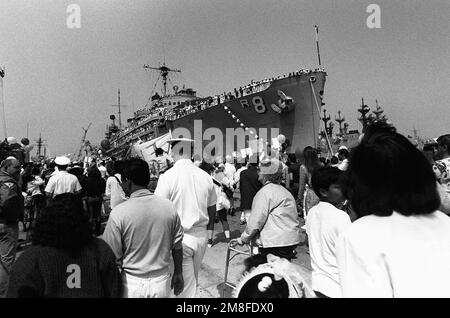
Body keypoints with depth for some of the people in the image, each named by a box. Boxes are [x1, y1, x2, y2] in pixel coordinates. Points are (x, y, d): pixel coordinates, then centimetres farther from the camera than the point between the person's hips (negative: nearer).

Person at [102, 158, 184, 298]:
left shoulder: (118, 213, -18)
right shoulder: (169, 207, -10)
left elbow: (113, 256, -11)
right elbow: (177, 246, -1)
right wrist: (178, 273, 14)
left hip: (132, 284, -2)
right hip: (162, 282, 2)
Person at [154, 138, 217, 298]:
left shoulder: (167, 177, -15)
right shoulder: (206, 176, 0)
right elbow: (212, 213, 8)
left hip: (180, 238, -4)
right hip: (202, 236, 5)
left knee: (185, 286, 10)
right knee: (193, 281, 23)